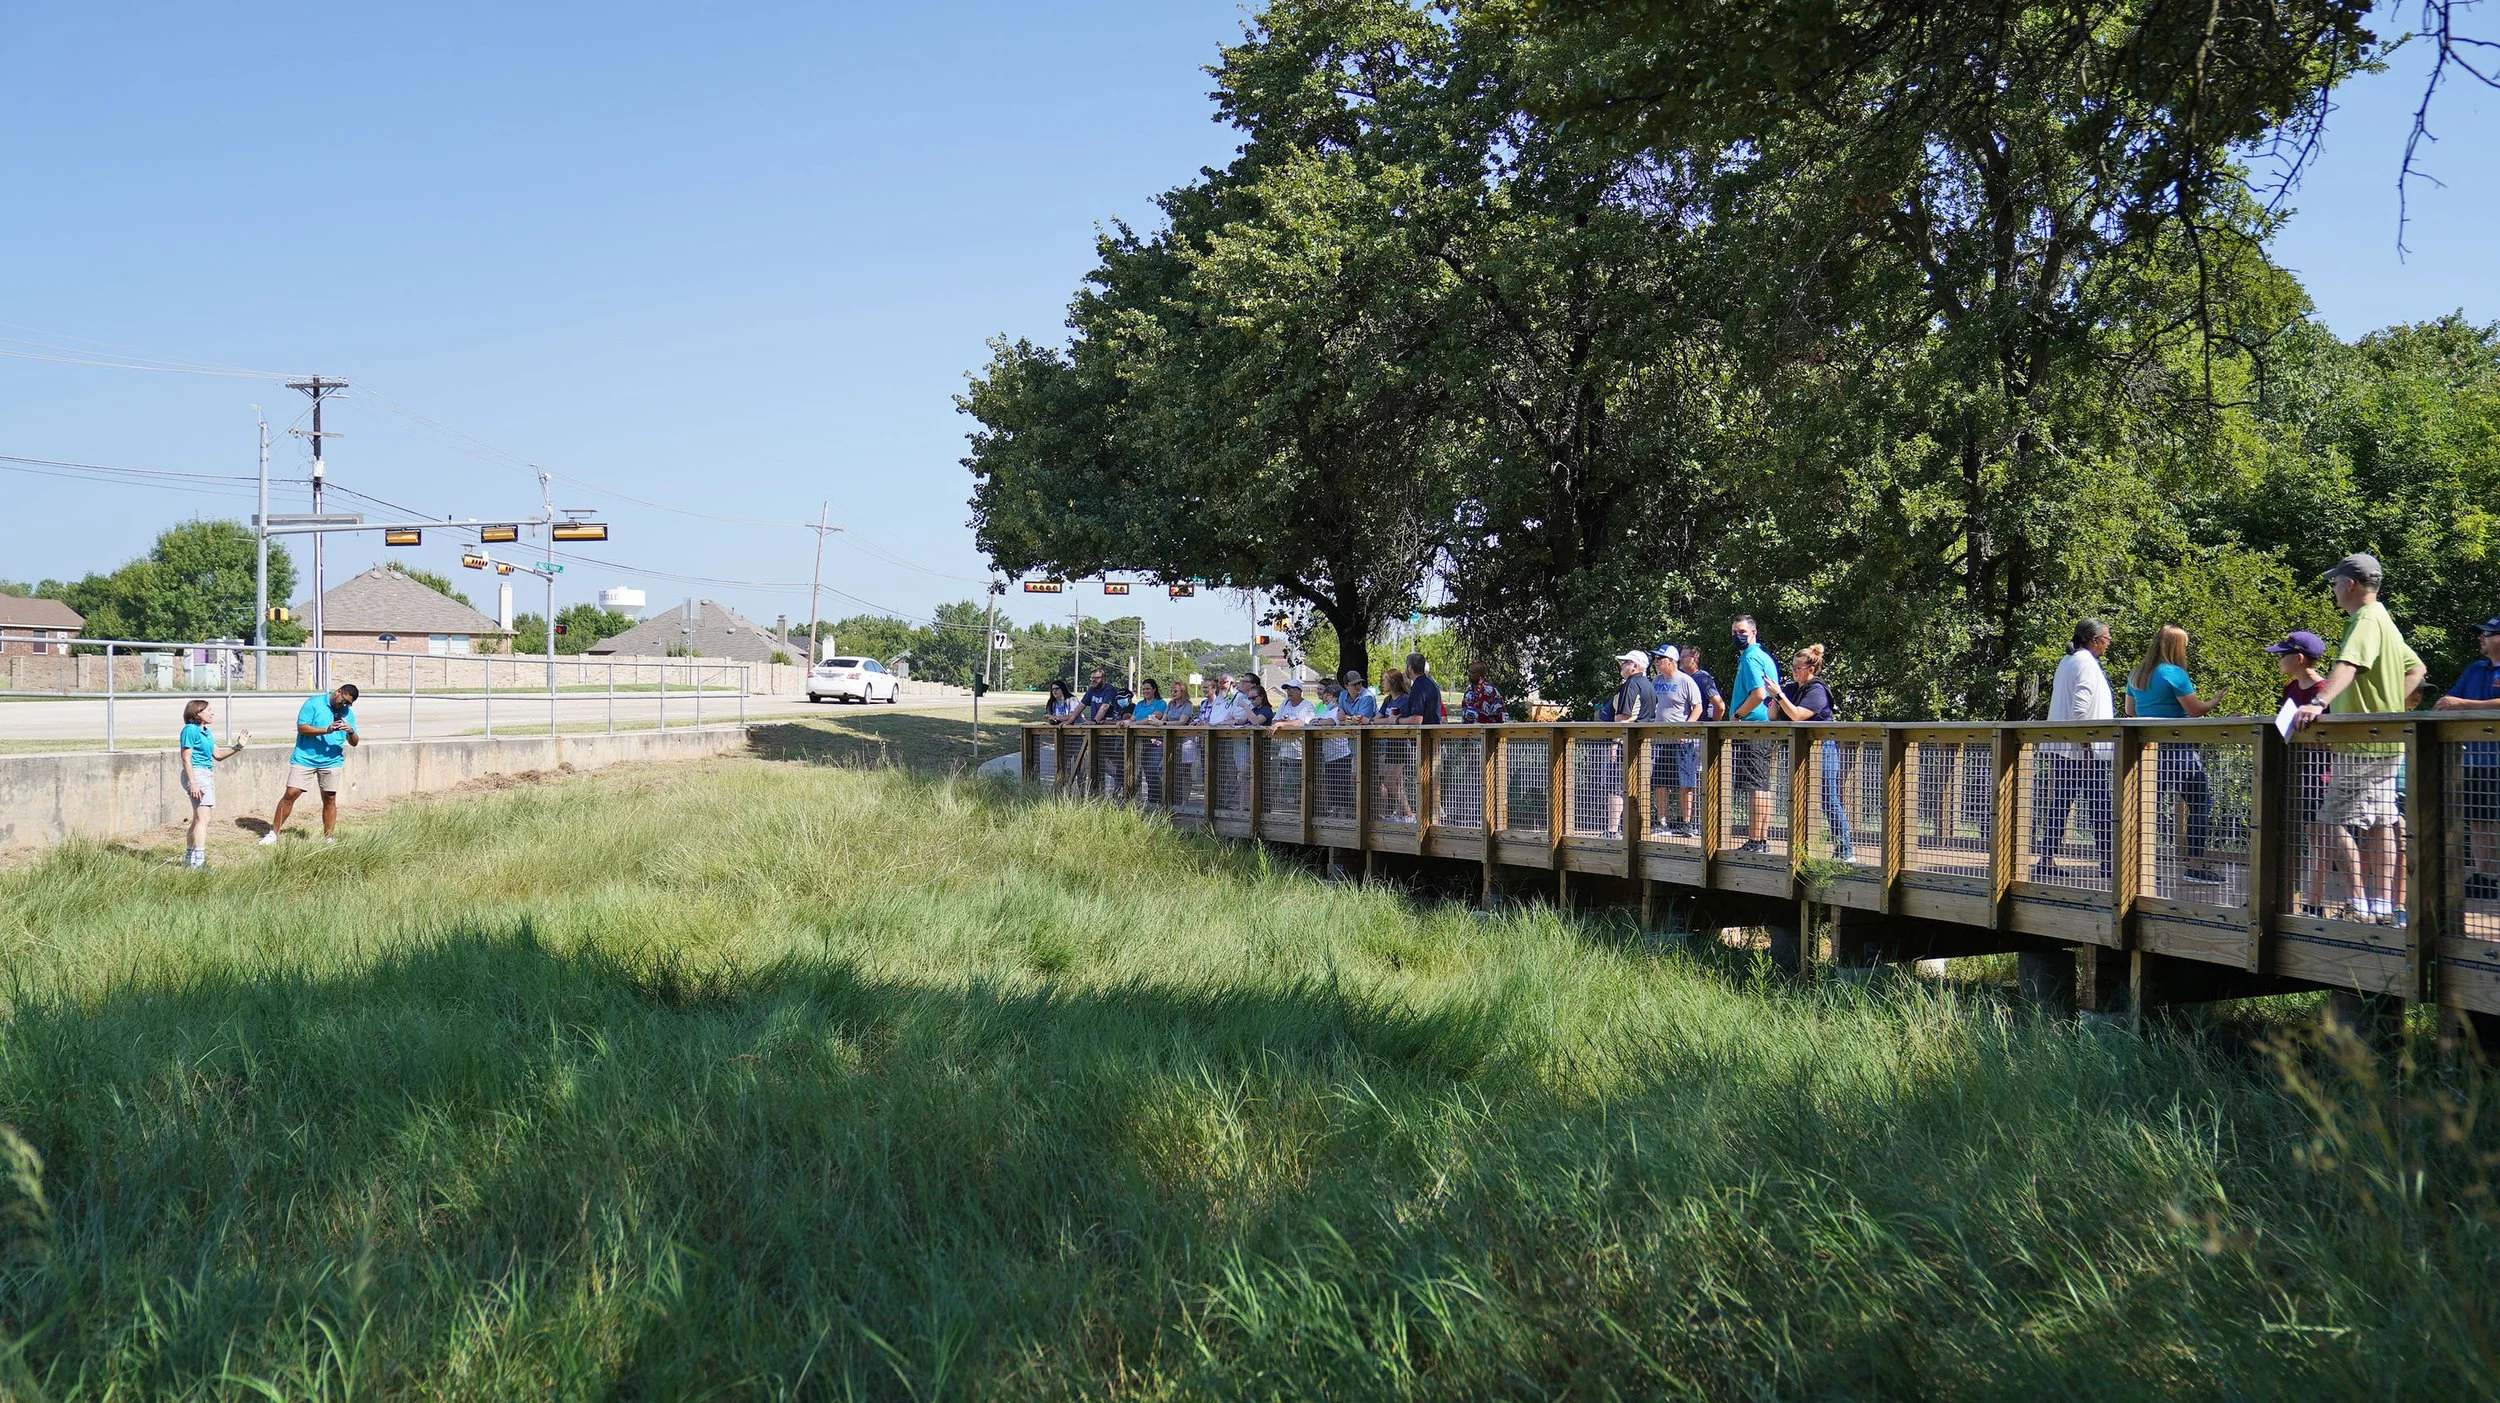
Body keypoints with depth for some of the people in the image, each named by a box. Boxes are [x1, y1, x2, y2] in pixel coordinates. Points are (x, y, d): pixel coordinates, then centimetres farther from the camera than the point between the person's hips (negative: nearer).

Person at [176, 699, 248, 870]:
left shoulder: (207, 732, 16)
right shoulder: (190, 730, -11)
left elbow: (217, 755, 19)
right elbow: (186, 759, -15)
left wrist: (238, 746, 7)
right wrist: (193, 783, -21)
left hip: (208, 774, 10)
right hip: (196, 774, -10)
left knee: (198, 819, 16)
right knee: (203, 818, -17)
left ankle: (189, 858, 26)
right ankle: (199, 860, -24)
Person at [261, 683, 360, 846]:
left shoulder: (348, 712, 8)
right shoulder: (314, 703, -6)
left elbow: (354, 742, 9)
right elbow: (301, 728, -13)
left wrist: (351, 733, -15)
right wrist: (326, 730, -25)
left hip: (331, 761, 4)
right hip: (305, 758, -4)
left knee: (330, 799, 5)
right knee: (291, 794, -7)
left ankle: (329, 838, 14)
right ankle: (273, 833, 2)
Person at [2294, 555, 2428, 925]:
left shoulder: (2367, 622, -15)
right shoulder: (2384, 621, 19)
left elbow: (2347, 666, -34)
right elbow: (2415, 667, 30)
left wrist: (2319, 703, -48)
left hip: (2362, 744, -10)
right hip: (2386, 741, 10)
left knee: (2336, 822, -9)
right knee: (2380, 823, 11)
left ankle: (2361, 908, -12)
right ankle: (2382, 906, 14)